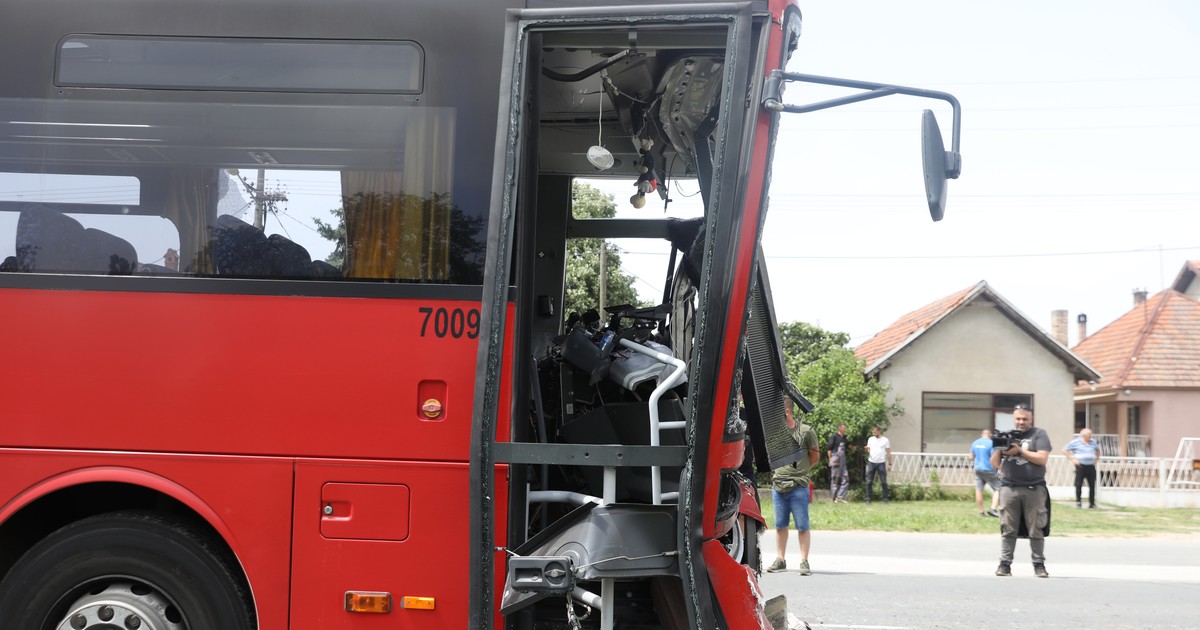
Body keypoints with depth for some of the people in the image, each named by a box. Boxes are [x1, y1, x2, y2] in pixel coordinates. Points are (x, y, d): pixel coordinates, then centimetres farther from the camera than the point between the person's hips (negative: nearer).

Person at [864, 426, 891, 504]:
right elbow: (868, 450, 12)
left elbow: (888, 453, 3)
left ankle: (885, 498, 6)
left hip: (881, 463, -2)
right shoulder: (870, 439, 10)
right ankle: (868, 498, 5)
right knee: (869, 482, 0)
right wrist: (867, 450, -12)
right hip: (871, 462, 2)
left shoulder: (885, 440, 1)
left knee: (883, 482, 0)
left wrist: (889, 463, -2)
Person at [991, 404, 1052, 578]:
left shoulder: (1039, 435, 5)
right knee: (1008, 529, 1)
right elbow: (994, 464, 12)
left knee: (1036, 530, 0)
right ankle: (1005, 563, 2)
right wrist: (998, 449, -8)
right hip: (1009, 488, 2)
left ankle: (1039, 564, 6)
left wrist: (1019, 451, -12)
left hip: (1034, 489, -2)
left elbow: (1042, 459, -8)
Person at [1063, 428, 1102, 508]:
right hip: (1081, 466, -4)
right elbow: (1064, 450, 1)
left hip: (1091, 466, 4)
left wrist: (1096, 459, 16)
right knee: (1079, 484, -4)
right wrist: (1072, 459, -6)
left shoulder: (1093, 442, 13)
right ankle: (1078, 502, 6)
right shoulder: (1075, 442, -1)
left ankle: (1092, 503, 10)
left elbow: (1098, 450, 31)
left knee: (1092, 485, 2)